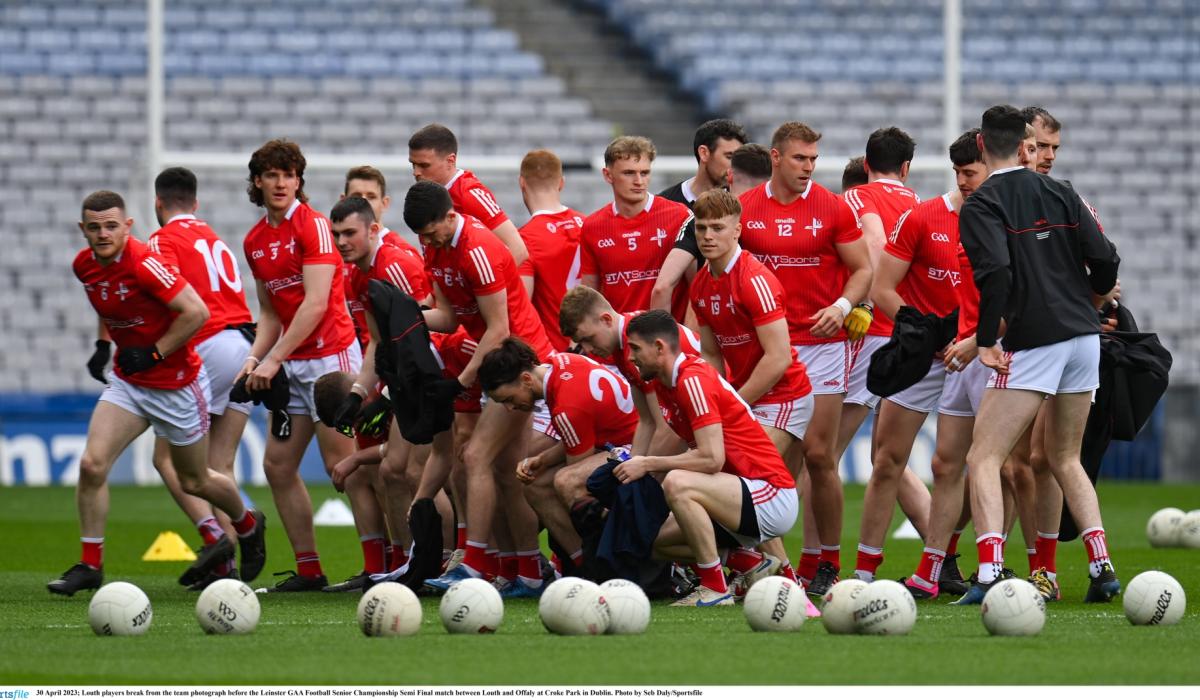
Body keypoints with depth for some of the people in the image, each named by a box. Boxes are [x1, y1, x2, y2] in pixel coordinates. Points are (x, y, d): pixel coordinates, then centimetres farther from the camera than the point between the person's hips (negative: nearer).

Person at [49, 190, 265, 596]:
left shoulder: (144, 263, -25)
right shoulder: (84, 265, -3)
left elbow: (196, 312, -26)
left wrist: (154, 353, -22)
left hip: (177, 383, -6)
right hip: (128, 381, 6)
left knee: (194, 482, 12)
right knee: (92, 463, -14)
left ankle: (248, 526, 42)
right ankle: (90, 565, -5)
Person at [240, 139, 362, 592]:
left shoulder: (313, 225, -11)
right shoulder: (254, 241, 13)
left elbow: (316, 302, -17)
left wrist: (274, 360, -19)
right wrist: (254, 358, 2)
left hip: (329, 355, -8)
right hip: (292, 366, 8)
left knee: (342, 464, -9)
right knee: (278, 465, 5)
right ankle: (308, 569, 10)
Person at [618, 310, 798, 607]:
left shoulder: (693, 380, -18)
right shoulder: (663, 384, 10)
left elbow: (711, 458, -25)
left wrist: (648, 464, -17)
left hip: (773, 498, -10)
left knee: (678, 484, -31)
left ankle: (715, 588, -21)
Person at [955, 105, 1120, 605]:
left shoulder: (981, 205, -7)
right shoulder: (1059, 194, 9)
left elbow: (996, 271, -21)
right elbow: (1105, 260, 5)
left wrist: (984, 340, -14)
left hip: (1032, 344, -6)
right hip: (1084, 336, 6)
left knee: (983, 458, -3)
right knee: (1065, 458, 21)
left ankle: (990, 575, -20)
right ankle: (1102, 568, 10)